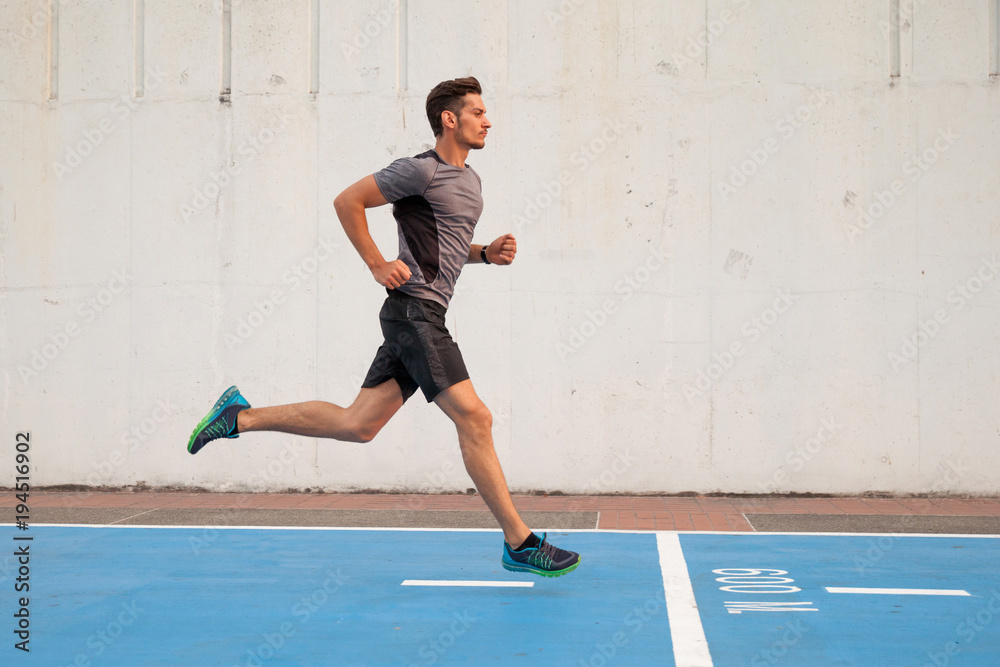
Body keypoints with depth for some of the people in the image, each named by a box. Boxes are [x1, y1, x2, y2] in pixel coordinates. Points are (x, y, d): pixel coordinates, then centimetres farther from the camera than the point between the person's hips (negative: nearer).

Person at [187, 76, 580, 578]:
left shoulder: (470, 180, 20)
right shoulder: (422, 170, -9)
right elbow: (347, 201, -7)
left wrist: (488, 253, 11)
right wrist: (378, 265, -9)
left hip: (421, 318, 10)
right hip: (414, 309, -10)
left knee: (356, 424, 9)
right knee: (473, 418, -10)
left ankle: (241, 416, 19)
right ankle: (519, 542, -5)